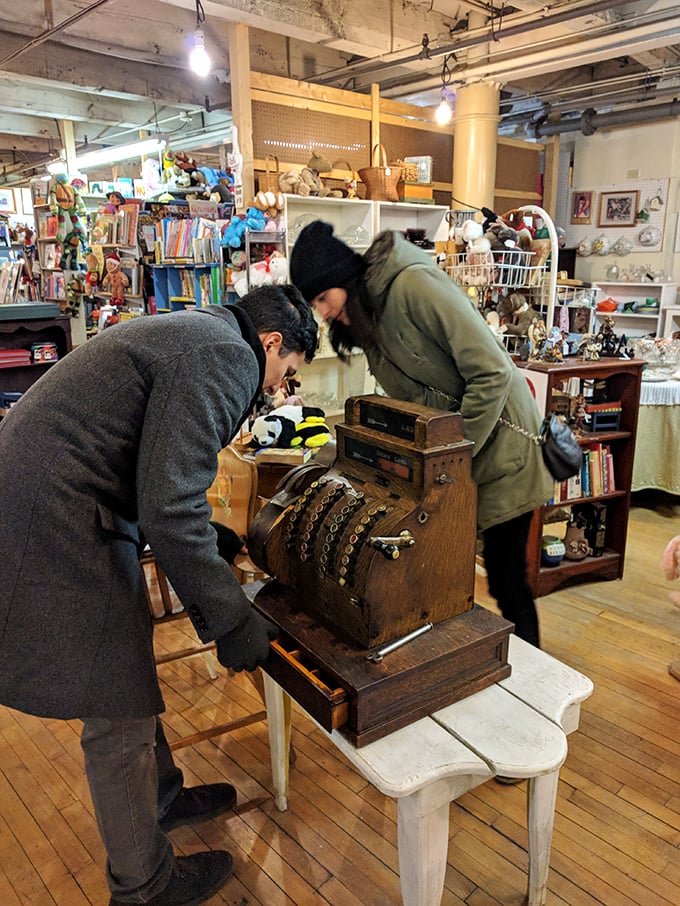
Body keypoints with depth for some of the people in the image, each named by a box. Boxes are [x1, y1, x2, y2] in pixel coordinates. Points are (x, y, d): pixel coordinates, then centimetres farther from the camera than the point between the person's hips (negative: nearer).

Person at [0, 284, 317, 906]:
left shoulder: (195, 334, 16)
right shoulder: (225, 357, -17)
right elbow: (170, 509, -24)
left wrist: (210, 539, 23)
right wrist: (231, 621, -14)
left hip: (50, 499, 11)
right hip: (57, 525, -11)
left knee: (131, 681, 24)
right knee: (120, 719, 4)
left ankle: (162, 797, 45)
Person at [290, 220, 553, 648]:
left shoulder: (414, 285, -21)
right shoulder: (365, 319, 7)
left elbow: (491, 373, -25)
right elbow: (408, 402, 8)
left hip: (499, 442, -8)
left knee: (508, 582, 2)